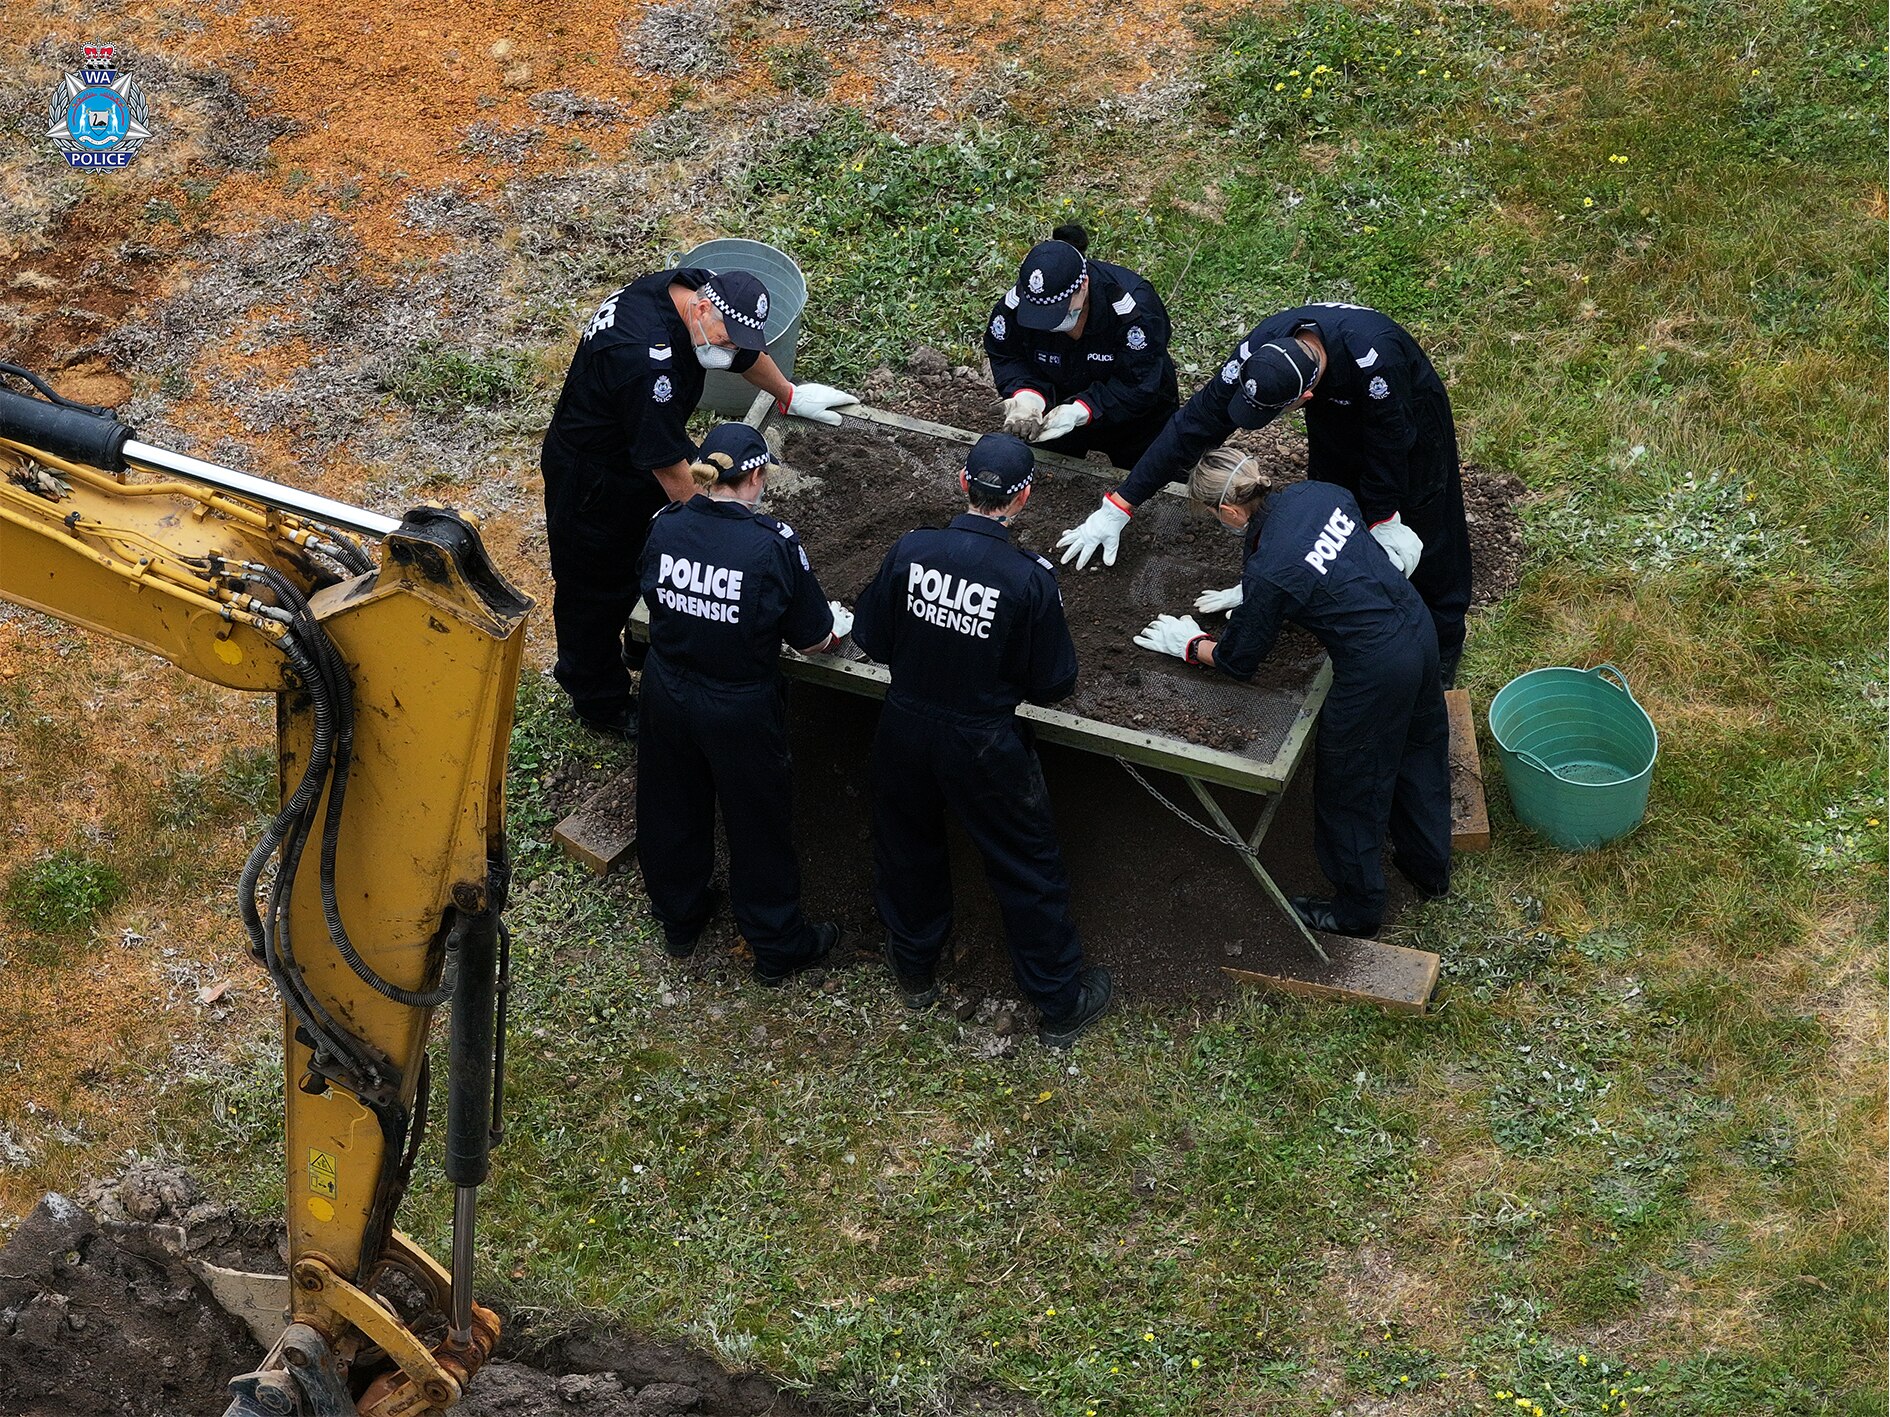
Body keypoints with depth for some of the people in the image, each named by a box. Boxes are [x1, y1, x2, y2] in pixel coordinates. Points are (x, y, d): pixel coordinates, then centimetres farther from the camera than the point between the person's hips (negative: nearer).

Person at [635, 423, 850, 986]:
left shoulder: (665, 526, -12)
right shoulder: (772, 544, -24)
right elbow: (813, 640, -14)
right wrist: (833, 624, 8)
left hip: (666, 697, 4)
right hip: (740, 710, -4)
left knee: (672, 812, 25)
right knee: (758, 825, 16)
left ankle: (678, 921, 48)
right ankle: (778, 948, 34)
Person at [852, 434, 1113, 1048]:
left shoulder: (910, 550, -17)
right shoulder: (1030, 579, -24)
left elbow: (870, 638, -3)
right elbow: (1053, 685, -14)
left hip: (905, 730, 3)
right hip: (984, 747, -3)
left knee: (908, 848, 27)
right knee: (1027, 866, 16)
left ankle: (915, 970, 49)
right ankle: (1060, 1002, 30)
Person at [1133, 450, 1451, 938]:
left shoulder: (1266, 573, -23)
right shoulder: (1318, 494, -4)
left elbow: (1236, 661, -7)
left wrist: (1191, 645, 13)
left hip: (1374, 671, -8)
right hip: (1419, 626, 8)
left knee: (1349, 790, 16)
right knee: (1419, 752, 29)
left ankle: (1357, 910, 38)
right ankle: (1430, 869, 52)